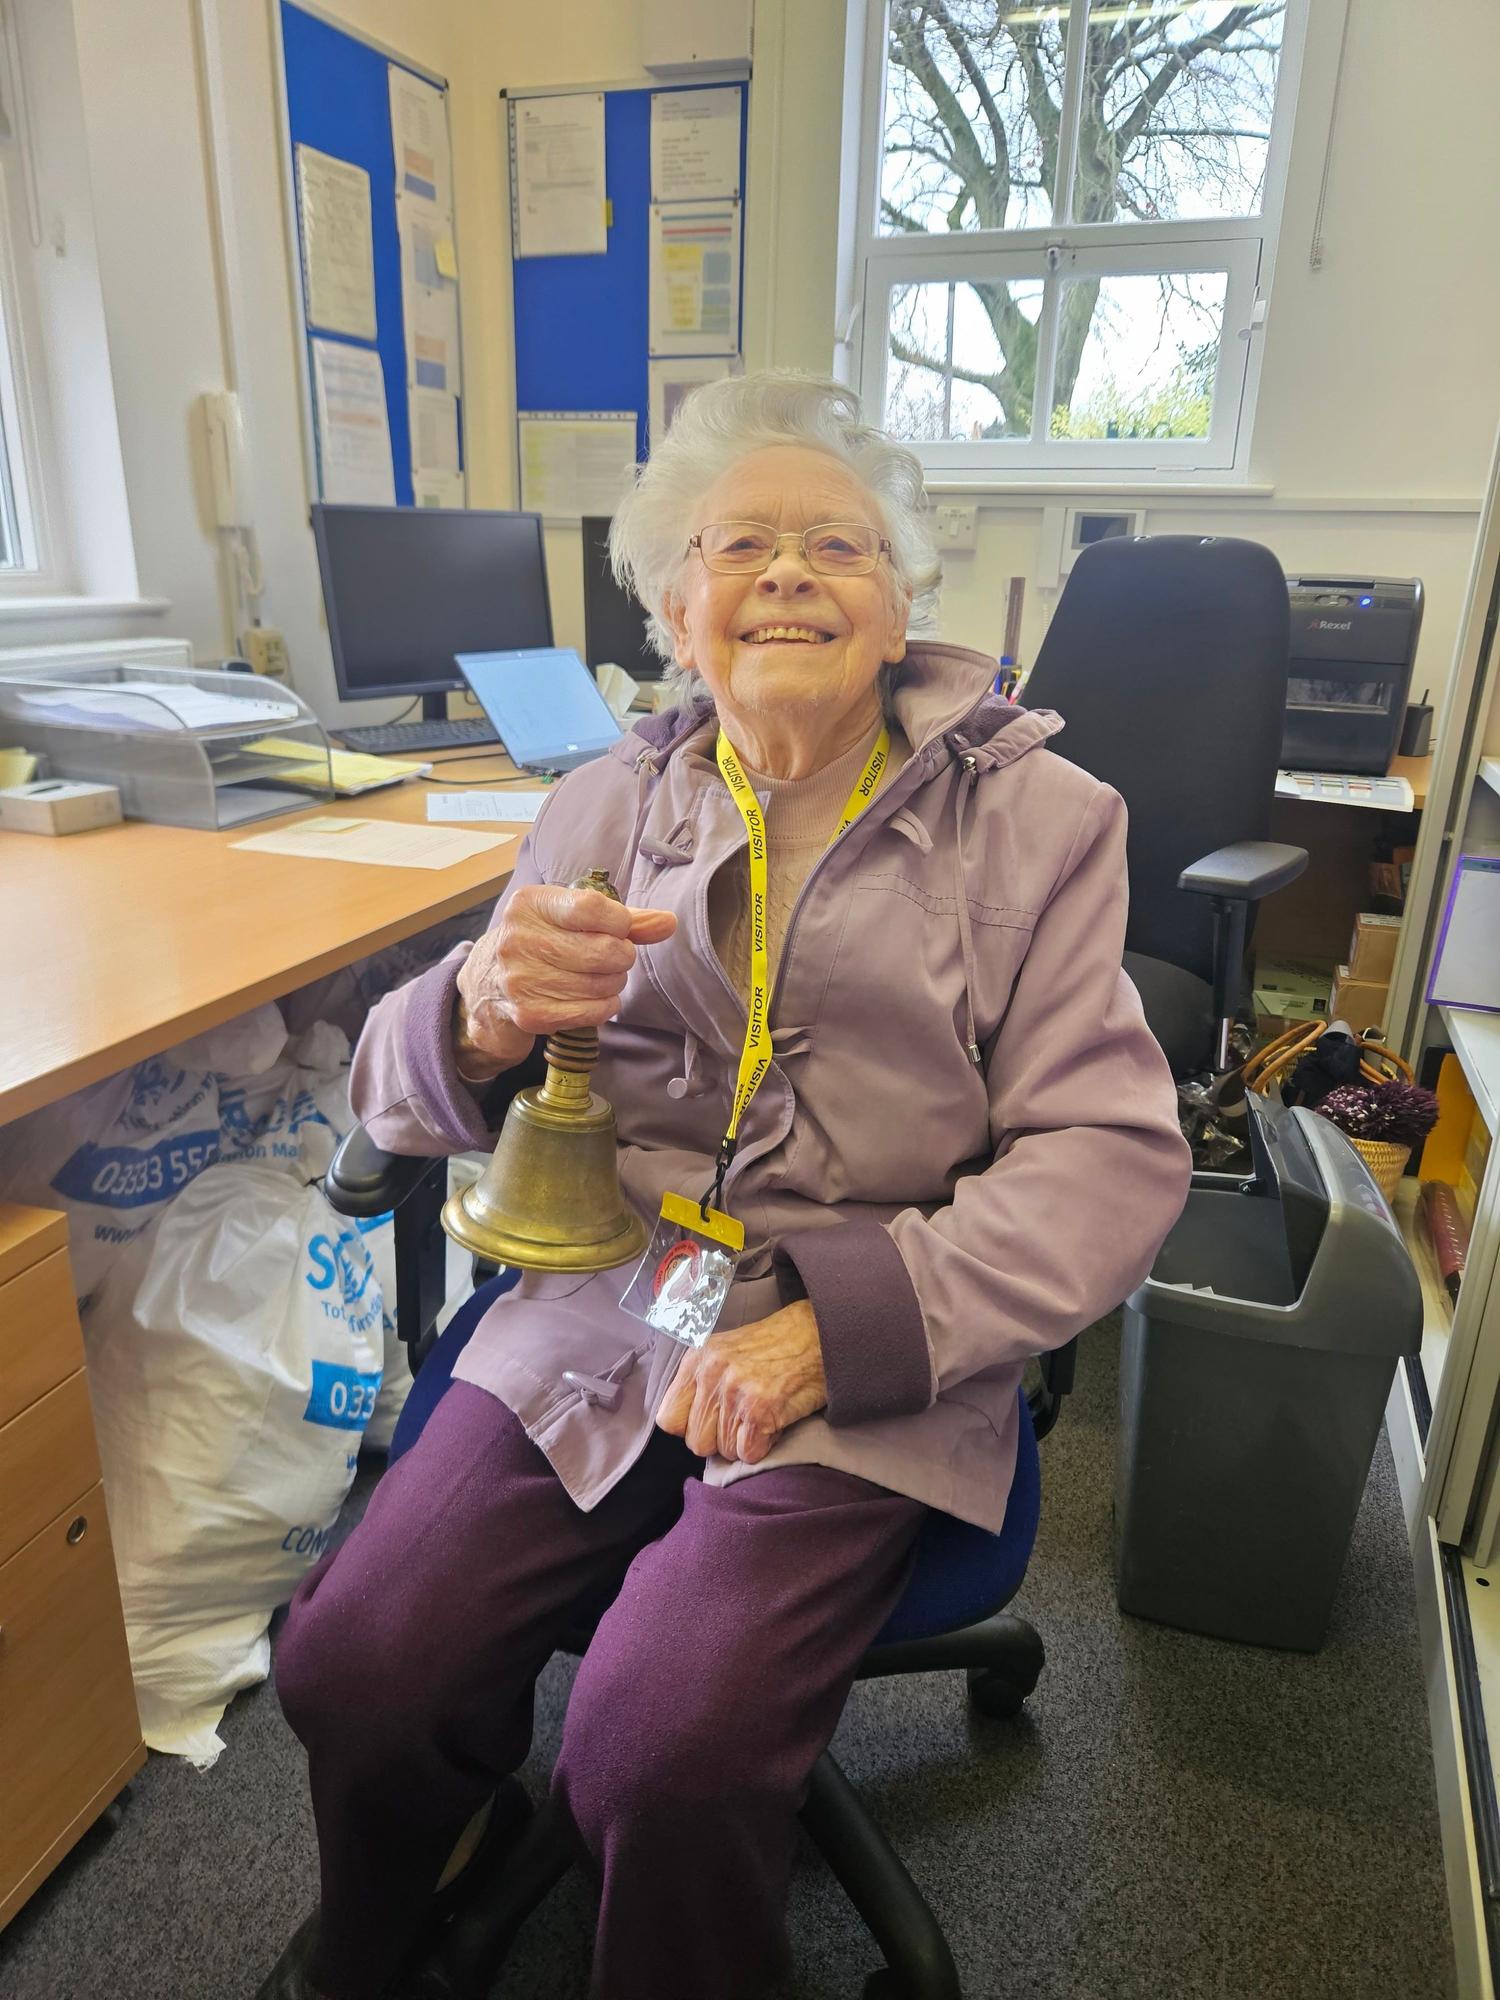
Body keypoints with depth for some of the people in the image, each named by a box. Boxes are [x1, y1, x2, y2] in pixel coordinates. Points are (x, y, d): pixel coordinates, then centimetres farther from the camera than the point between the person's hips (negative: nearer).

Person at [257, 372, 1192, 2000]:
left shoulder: (1037, 819, -2)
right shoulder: (611, 806, 5)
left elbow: (1112, 1157, -7)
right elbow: (400, 1097, 7)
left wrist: (836, 1327, -20)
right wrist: (481, 1013, -19)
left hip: (871, 1377, -2)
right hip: (594, 1324, 3)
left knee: (659, 1766, -17)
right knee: (348, 1670, -6)